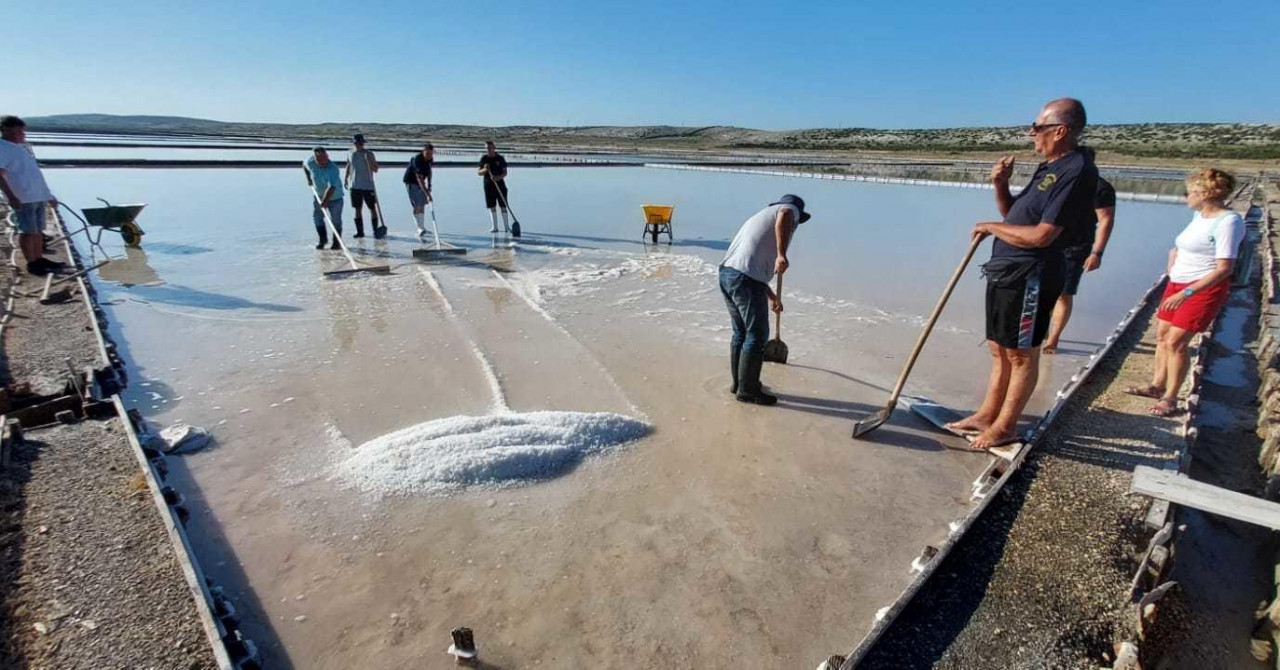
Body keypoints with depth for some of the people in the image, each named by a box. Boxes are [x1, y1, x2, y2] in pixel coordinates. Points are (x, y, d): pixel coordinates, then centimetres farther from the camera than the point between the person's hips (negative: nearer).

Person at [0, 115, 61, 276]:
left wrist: (49, 195, 24)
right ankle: (31, 263, 1)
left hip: (39, 196, 8)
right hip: (23, 198, -8)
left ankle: (39, 259, 20)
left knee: (38, 230, 12)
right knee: (28, 231, -4)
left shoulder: (22, 147, 19)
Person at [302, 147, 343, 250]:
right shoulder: (310, 163, -13)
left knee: (335, 220, -3)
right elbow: (304, 164, 15)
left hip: (335, 197, -5)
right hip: (319, 196, 5)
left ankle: (337, 242, 9)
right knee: (317, 217, 5)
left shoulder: (333, 169, -30)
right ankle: (322, 240, 18)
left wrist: (325, 201, -44)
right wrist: (308, 179, 10)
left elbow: (331, 188, -38)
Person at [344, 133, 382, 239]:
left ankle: (376, 231, 5)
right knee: (356, 208, 5)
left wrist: (369, 161, -20)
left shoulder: (369, 154, -3)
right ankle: (359, 231, 12)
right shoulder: (351, 153, 9)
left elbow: (375, 170, -6)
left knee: (372, 208, -2)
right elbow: (348, 166, 22)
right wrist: (345, 178, 19)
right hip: (354, 186, 4)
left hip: (368, 186, -4)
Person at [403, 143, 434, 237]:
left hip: (421, 182, 8)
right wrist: (427, 193, -46)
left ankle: (421, 227, 24)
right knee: (417, 205, -17)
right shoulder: (417, 159, -31)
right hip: (411, 182, -8)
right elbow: (420, 179, -39)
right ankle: (421, 228, -21)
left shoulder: (430, 159, -7)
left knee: (422, 203, 12)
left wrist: (429, 185, 3)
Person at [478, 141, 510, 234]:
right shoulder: (484, 158, 3)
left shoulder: (500, 158, -1)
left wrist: (498, 177, -22)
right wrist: (485, 170, -17)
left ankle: (506, 226, 5)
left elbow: (505, 172, -2)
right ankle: (494, 227, 11)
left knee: (503, 206, -2)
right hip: (488, 185, 2)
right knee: (492, 207, 4)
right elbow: (479, 172, 5)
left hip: (500, 184, -1)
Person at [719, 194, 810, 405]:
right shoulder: (789, 209, 9)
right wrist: (782, 254, -25)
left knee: (740, 333, 20)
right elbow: (784, 216, -20)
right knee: (757, 336, 1)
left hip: (726, 273, 9)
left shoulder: (760, 216, 34)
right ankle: (747, 390, 8)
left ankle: (738, 383, 30)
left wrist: (772, 296, 41)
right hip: (746, 279, -9)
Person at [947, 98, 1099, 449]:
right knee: (999, 349, 15)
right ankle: (986, 416, 27)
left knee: (1022, 355, 2)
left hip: (1030, 277, -10)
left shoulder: (1076, 172, -15)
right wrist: (1000, 185, 5)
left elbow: (1041, 236, -22)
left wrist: (991, 227, -9)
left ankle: (1004, 427, 13)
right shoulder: (1049, 167, 15)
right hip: (1005, 272, 10)